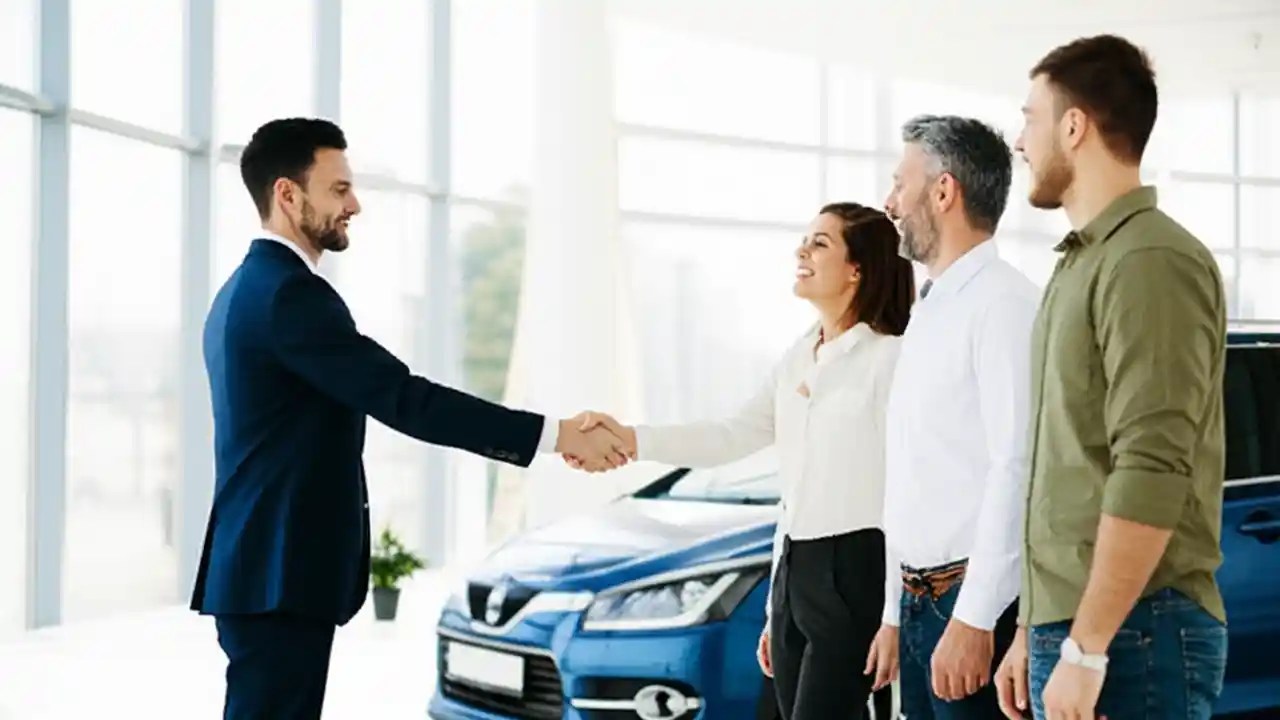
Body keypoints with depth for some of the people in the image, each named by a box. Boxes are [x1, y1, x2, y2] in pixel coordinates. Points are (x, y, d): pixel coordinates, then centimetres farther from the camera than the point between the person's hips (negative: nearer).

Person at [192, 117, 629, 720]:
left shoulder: (247, 289, 17)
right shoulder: (289, 293, -16)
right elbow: (402, 399, -22)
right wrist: (554, 434, -21)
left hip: (265, 567, 11)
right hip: (282, 573, -11)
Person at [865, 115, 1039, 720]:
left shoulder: (1001, 303, -12)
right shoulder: (928, 313, 17)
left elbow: (1018, 468, -20)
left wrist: (973, 619, -23)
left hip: (975, 605, -9)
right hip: (920, 601, 9)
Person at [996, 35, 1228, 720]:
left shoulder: (1152, 261, -12)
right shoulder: (1081, 265, 18)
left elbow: (1152, 474, -21)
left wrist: (1086, 646, -21)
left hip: (1131, 634, -9)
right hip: (1069, 632, 9)